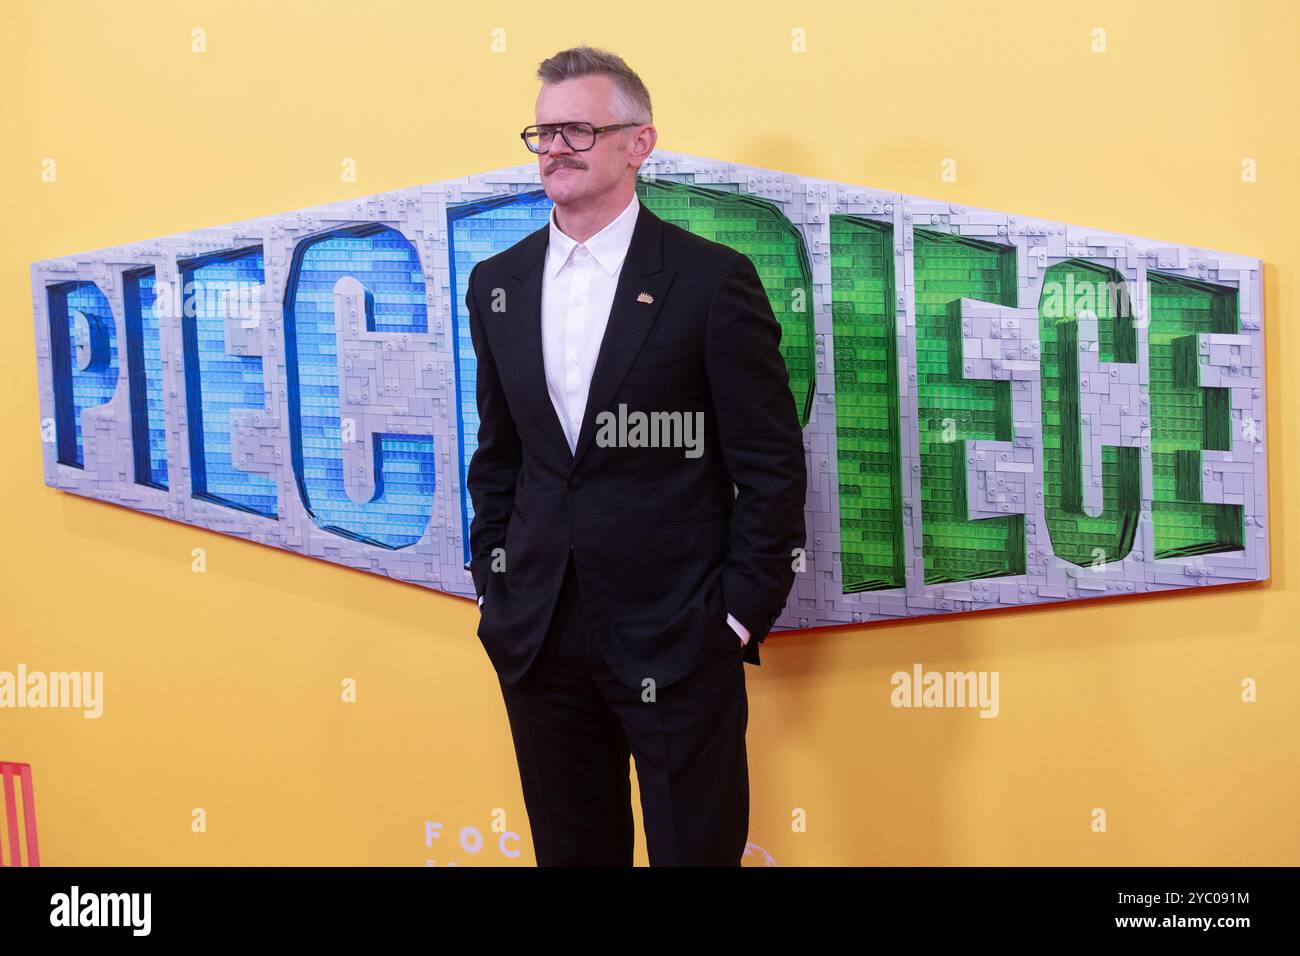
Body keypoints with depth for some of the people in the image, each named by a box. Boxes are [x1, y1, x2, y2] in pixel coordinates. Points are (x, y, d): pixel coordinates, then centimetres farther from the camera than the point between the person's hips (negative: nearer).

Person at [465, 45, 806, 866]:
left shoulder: (713, 279, -8)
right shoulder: (497, 283, 7)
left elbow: (772, 466, -7)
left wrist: (740, 614, -8)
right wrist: (493, 582, 9)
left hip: (677, 639, -4)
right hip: (540, 637, 5)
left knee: (695, 846, 8)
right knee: (570, 850, 17)